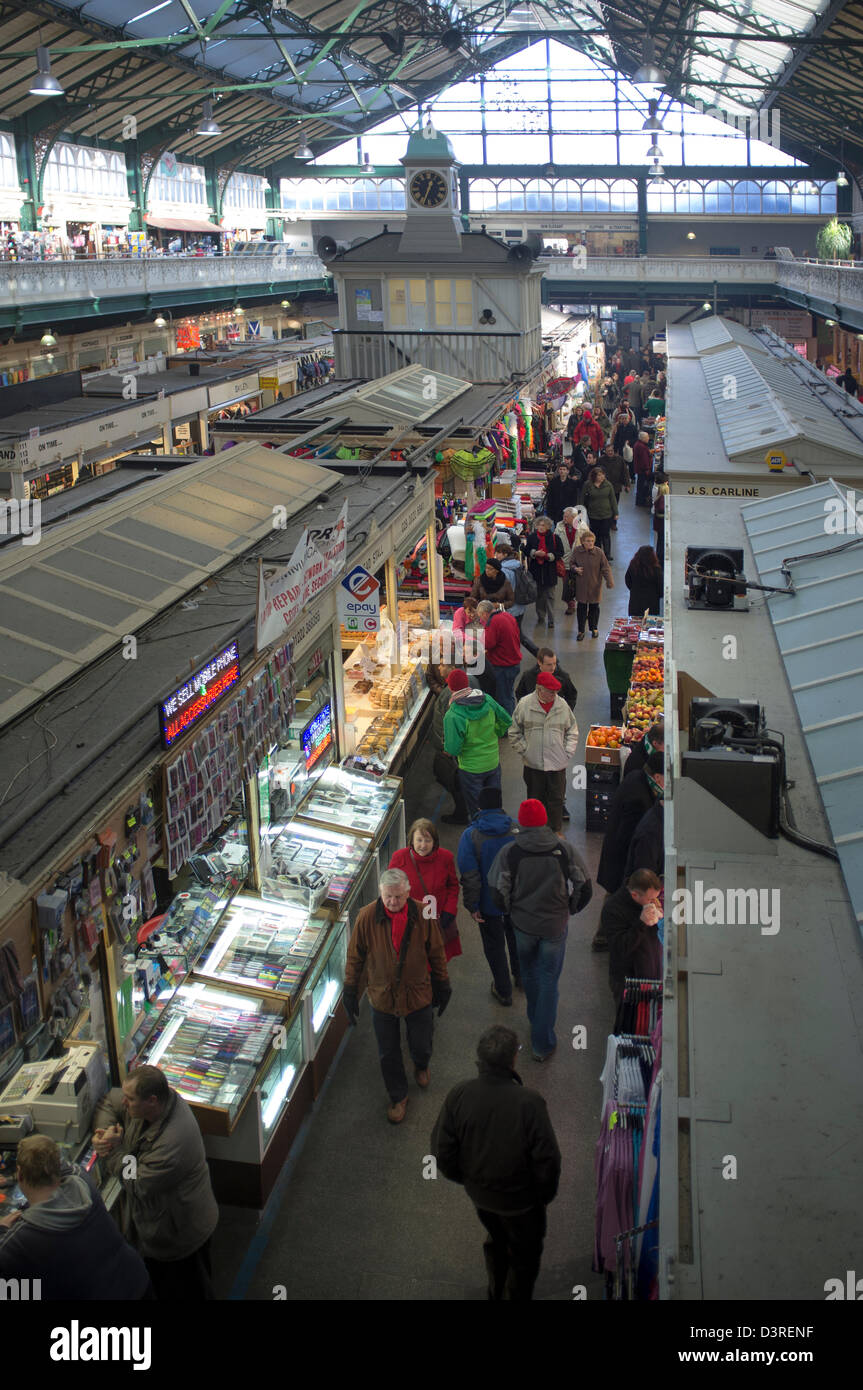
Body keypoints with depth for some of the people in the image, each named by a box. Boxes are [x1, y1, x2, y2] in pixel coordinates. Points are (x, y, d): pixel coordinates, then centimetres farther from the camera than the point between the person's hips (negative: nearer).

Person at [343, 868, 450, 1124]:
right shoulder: (367, 916, -17)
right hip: (382, 996, 0)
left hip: (418, 994, 0)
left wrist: (442, 985, 7)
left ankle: (421, 1066, 52)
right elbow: (355, 957, -4)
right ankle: (398, 1097, 36)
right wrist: (350, 990, 0)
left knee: (421, 1046, 16)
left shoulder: (422, 914, -15)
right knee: (388, 1054, 12)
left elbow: (436, 953, 0)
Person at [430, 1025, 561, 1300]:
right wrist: (546, 1194, -3)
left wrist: (465, 1179, 9)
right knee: (525, 1256, 25)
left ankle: (496, 1292, 56)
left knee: (496, 1240, 34)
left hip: (479, 1193, 4)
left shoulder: (459, 1095, -23)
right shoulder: (529, 1102, -33)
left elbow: (442, 1151, -11)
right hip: (520, 1200, -4)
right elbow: (547, 1158, -23)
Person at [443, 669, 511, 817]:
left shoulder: (452, 716, -26)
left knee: (477, 810, 15)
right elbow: (506, 721, 0)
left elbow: (453, 750, -24)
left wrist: (446, 748, -1)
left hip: (471, 769, -5)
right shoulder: (488, 700, -12)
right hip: (493, 762, 5)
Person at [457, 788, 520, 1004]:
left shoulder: (471, 836, -19)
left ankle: (503, 991, 27)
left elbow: (469, 876, -17)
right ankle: (520, 977, 46)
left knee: (494, 945, 15)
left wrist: (472, 906, -7)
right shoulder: (517, 830, -14)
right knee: (516, 937, 27)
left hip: (488, 902, -2)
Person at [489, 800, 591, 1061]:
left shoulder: (509, 853, -16)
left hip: (523, 923, 1)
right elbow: (585, 887, -7)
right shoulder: (564, 848, -14)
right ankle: (542, 1043, 13)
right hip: (555, 925, -1)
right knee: (549, 980, 11)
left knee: (529, 972, 26)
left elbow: (498, 892, -10)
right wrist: (570, 909, 11)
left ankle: (536, 1018, 47)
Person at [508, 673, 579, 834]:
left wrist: (568, 752, 1)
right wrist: (524, 751, -4)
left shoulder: (562, 705, -1)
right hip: (533, 764, -1)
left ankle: (556, 830, 26)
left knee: (556, 799, 9)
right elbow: (514, 733, 2)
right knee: (535, 800, 12)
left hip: (557, 764, 1)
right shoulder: (524, 704, -6)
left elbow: (572, 731, 10)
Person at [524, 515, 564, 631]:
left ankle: (551, 620, 2)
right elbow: (526, 551, 7)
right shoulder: (531, 537, 3)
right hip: (536, 570, 3)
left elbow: (560, 553, -2)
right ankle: (540, 616, 24)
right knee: (538, 595, 11)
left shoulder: (555, 538, -4)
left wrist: (548, 555, -16)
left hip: (550, 570, -3)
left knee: (550, 596, 0)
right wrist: (535, 553, -13)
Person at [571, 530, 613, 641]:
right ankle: (581, 631, 14)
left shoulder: (599, 552, -12)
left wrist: (609, 581, -16)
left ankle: (594, 628, 31)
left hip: (595, 585, -1)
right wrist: (575, 569, -14)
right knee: (581, 607, 2)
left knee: (594, 607, 11)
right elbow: (572, 564, 9)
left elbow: (605, 568, -8)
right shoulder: (577, 551, -7)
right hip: (581, 585, 1)